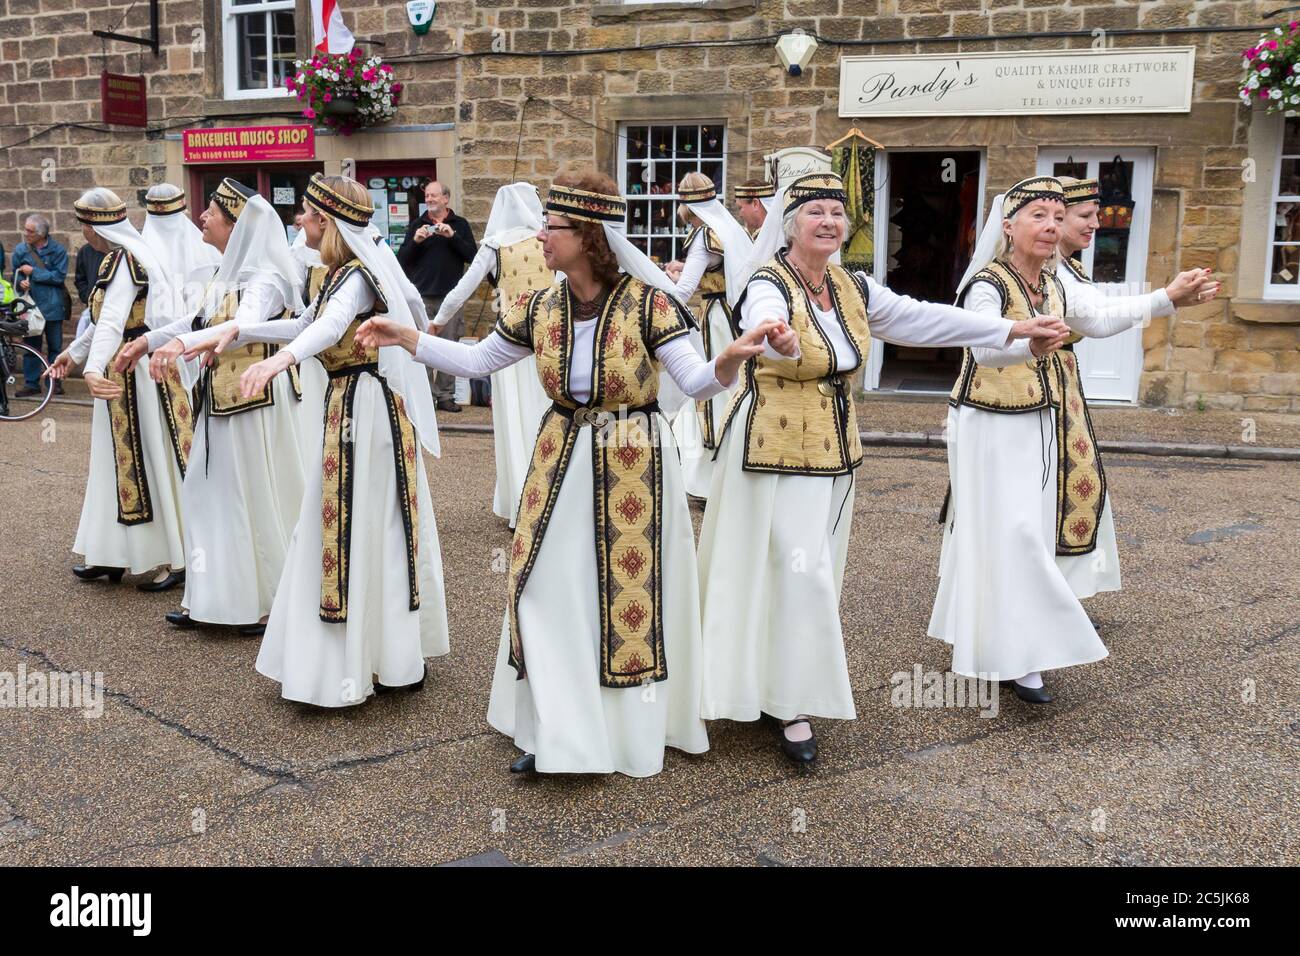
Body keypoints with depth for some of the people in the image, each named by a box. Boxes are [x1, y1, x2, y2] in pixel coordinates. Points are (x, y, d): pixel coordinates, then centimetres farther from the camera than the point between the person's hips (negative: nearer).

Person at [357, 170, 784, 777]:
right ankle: (557, 731, 22)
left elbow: (696, 382, -17)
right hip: (560, 460, 4)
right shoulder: (539, 309, 0)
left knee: (629, 589, 6)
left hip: (634, 464, -4)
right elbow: (477, 361, 12)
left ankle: (631, 726, 28)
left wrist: (730, 361, -39)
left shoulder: (646, 303, -14)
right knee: (549, 592, 6)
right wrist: (405, 339, 3)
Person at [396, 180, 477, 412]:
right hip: (422, 296, 0)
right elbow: (401, 260, 7)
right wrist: (415, 241, -9)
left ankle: (445, 395, 8)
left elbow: (472, 255, -2)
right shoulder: (416, 225, 12)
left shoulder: (460, 224, 9)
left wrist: (453, 236, -12)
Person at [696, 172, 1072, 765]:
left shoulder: (853, 287, 5)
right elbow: (765, 324, -40)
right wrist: (781, 342, -66)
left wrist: (1010, 330, 13)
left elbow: (921, 319, 12)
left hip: (834, 448, 7)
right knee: (797, 570, -8)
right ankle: (793, 707, 4)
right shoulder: (769, 286, -17)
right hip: (775, 445, -7)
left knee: (816, 570, 12)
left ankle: (778, 687, 27)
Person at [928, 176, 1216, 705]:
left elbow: (1098, 320, 15)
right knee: (1009, 537, -7)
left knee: (1037, 530, 16)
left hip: (1043, 428, 9)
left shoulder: (1053, 282, 6)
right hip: (996, 429, -9)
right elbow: (984, 346, -35)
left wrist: (1169, 297, 10)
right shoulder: (987, 285, -19)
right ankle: (1015, 657, 3)